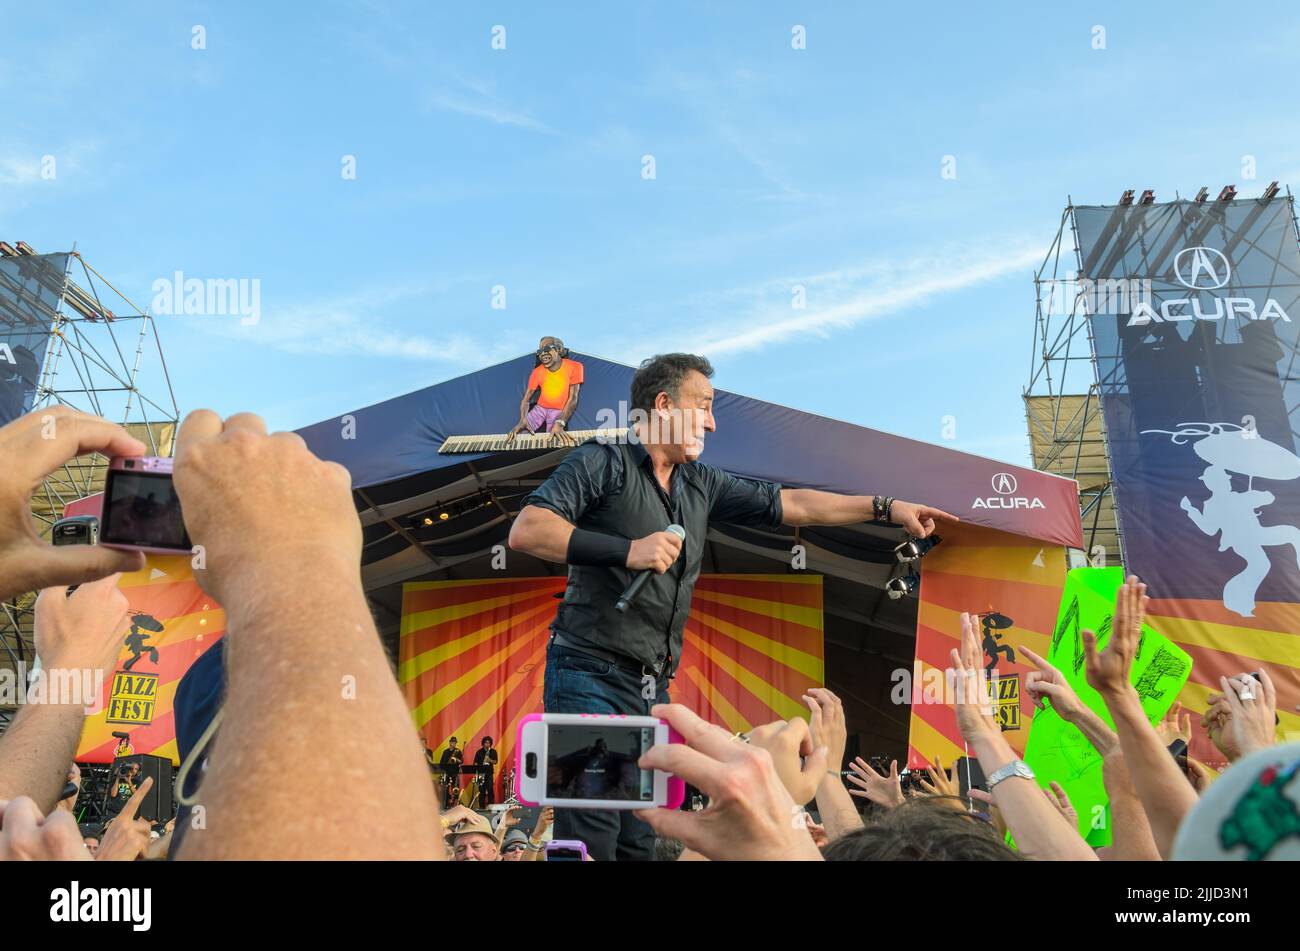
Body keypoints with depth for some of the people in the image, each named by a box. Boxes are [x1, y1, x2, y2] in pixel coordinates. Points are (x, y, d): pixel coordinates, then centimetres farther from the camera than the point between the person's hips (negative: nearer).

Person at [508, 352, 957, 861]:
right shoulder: (603, 462, -5)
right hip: (592, 678, -7)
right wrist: (626, 550, -23)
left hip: (653, 689, 7)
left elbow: (788, 504, 20)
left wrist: (887, 507, 19)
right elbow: (525, 530, -16)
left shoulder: (701, 484, 16)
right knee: (591, 842, -12)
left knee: (640, 842, 6)